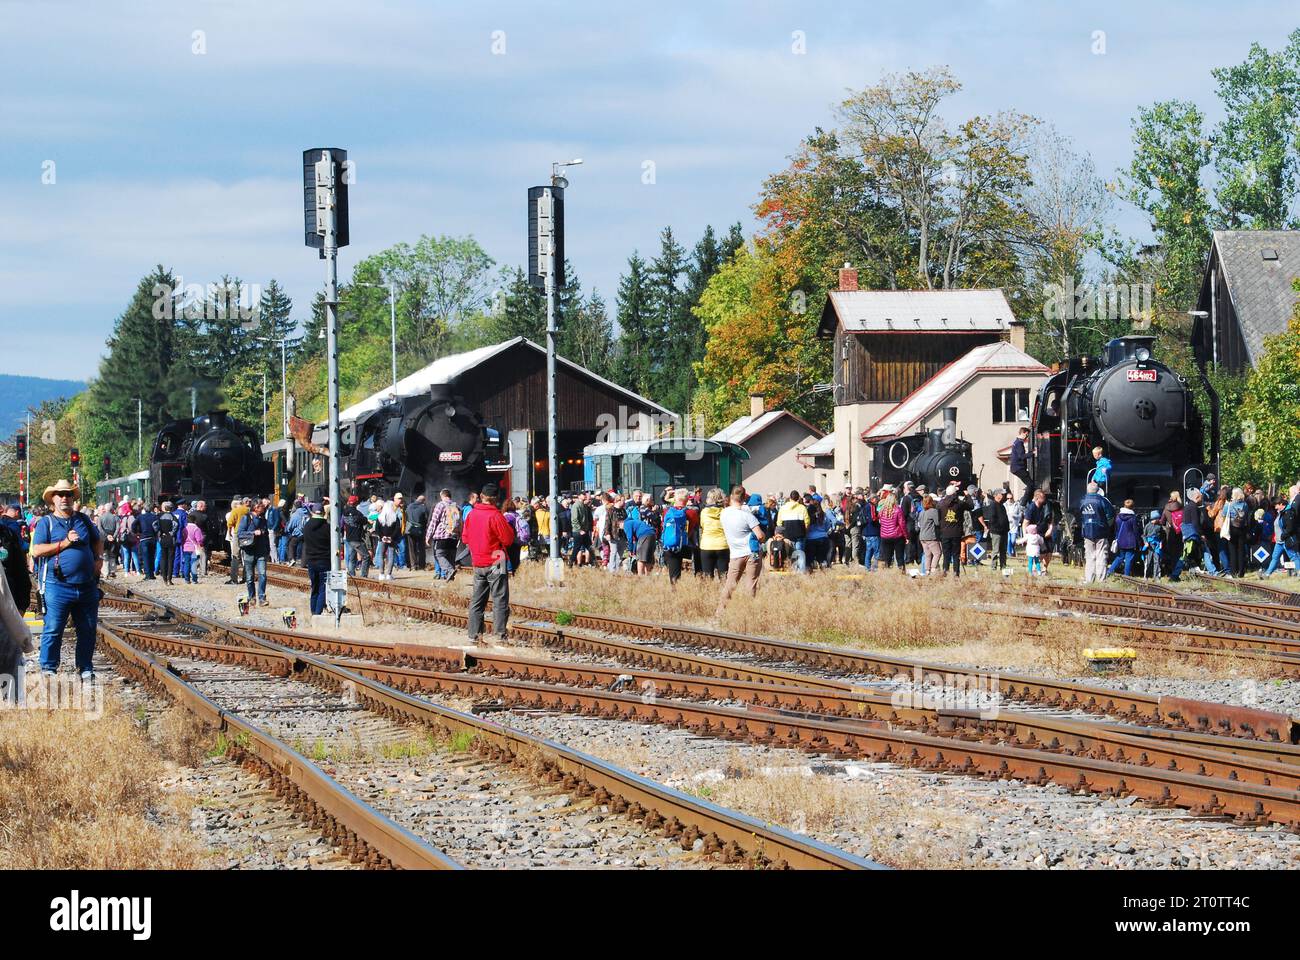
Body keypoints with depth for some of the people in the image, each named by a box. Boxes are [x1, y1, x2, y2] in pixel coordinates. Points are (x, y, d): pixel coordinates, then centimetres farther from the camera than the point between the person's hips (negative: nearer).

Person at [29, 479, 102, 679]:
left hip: (87, 586, 4)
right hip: (58, 586, -4)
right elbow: (36, 551, -10)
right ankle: (48, 668, 5)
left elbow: (98, 541, 29)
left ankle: (85, 668, 20)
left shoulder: (83, 520, 14)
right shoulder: (46, 522, 1)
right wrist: (65, 543, -13)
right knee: (53, 630, -5)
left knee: (88, 630, 9)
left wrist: (99, 559, 11)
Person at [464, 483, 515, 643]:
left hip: (477, 563, 6)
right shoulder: (495, 515, -14)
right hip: (495, 563, -6)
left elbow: (465, 538, 13)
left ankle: (473, 635, 11)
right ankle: (500, 635, -8)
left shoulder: (471, 514, 4)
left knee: (477, 600, 11)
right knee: (500, 600, -2)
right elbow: (509, 539, -12)